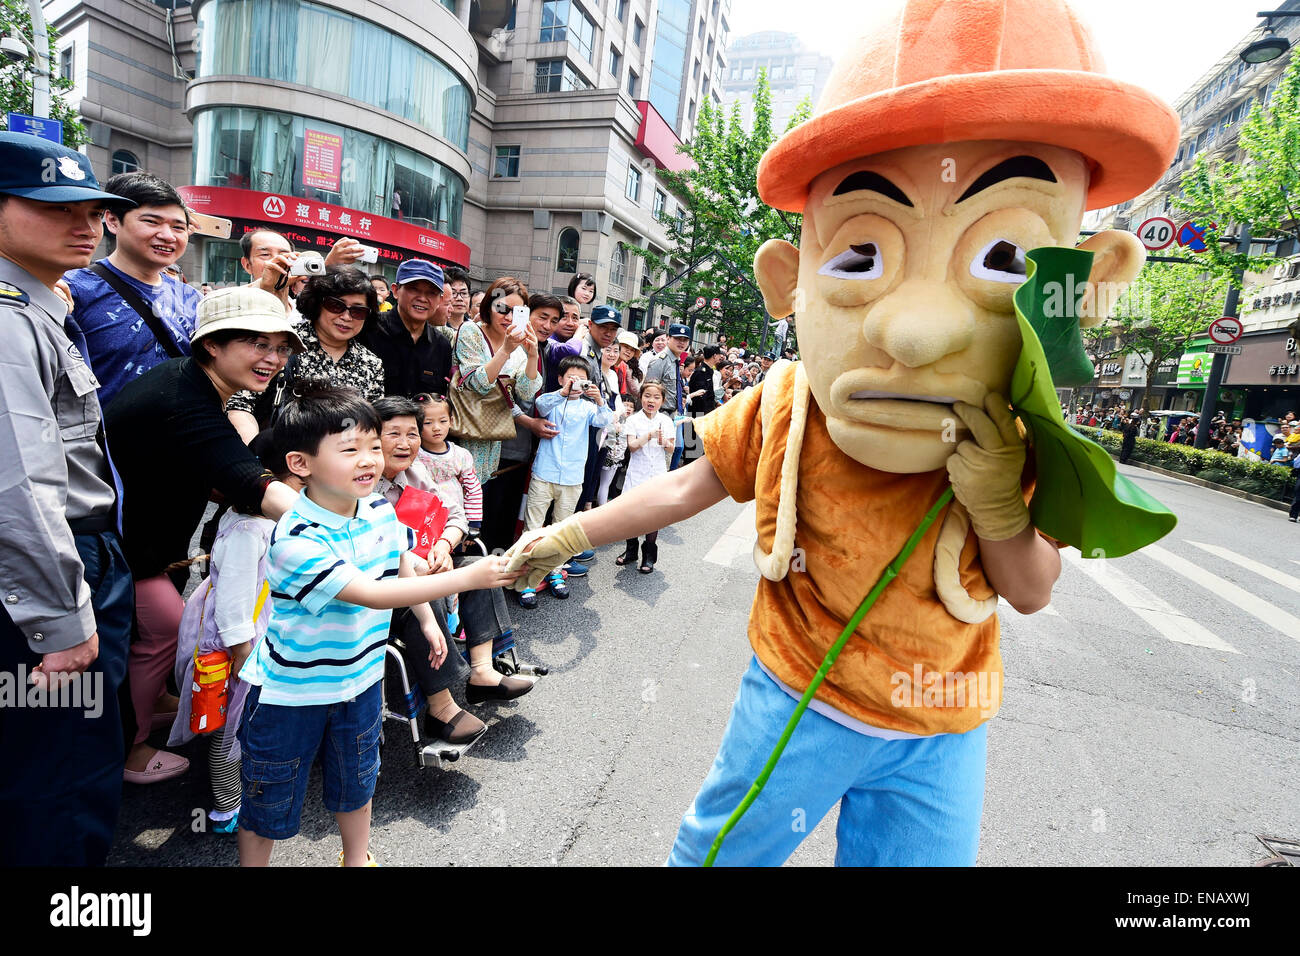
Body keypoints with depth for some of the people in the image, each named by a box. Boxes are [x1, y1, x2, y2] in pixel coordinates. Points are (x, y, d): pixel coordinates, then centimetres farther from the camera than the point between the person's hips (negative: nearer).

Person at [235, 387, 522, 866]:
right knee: (270, 799, 16)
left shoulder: (382, 512, -10)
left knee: (356, 781, 26)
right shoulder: (297, 539, -31)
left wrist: (428, 621, 15)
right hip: (291, 689, -6)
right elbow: (373, 594, -38)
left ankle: (358, 858, 49)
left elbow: (403, 565, 11)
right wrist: (468, 577, -41)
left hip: (360, 678, 6)